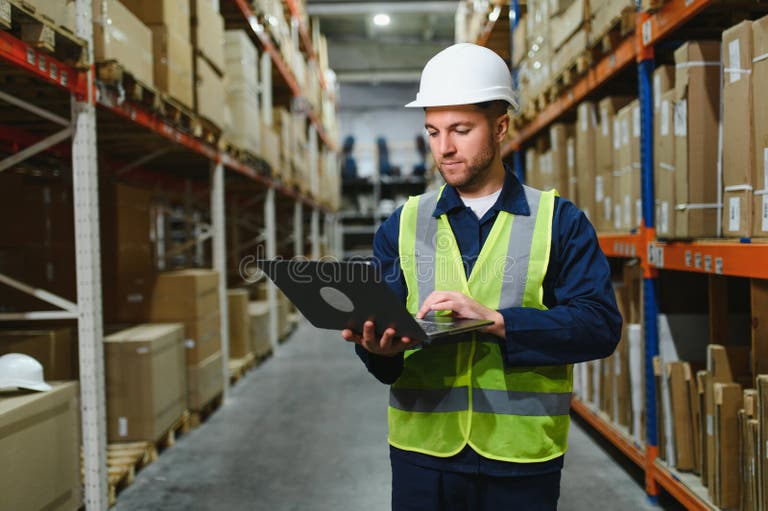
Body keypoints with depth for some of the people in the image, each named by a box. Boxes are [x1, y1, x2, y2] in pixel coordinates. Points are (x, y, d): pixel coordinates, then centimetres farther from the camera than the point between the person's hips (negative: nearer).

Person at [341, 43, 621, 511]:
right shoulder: (403, 226, 7)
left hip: (523, 457, -2)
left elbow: (601, 324, -11)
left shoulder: (561, 222, 0)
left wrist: (495, 319, -22)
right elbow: (380, 329, 3)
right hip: (423, 451, 2)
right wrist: (381, 349, -20)